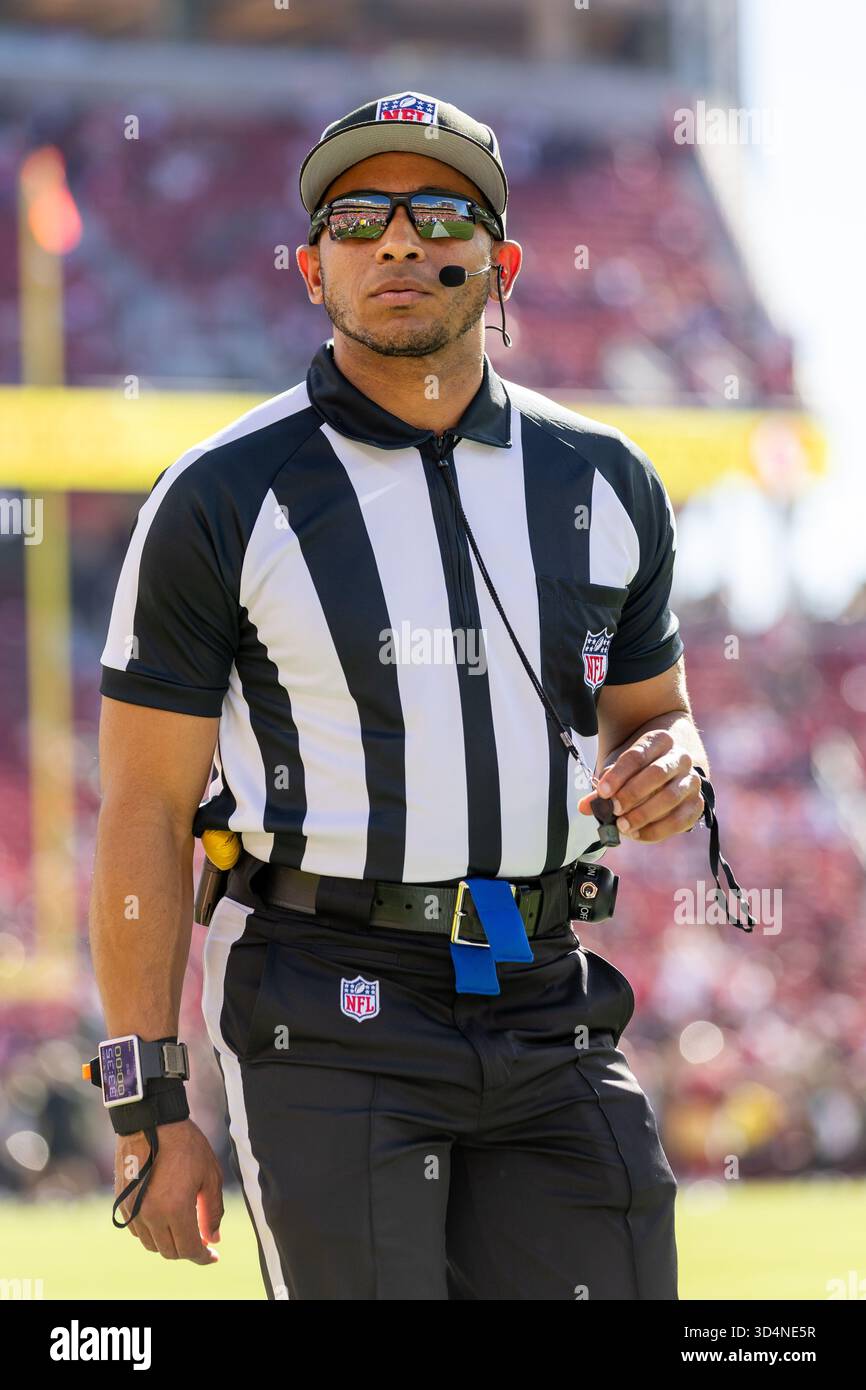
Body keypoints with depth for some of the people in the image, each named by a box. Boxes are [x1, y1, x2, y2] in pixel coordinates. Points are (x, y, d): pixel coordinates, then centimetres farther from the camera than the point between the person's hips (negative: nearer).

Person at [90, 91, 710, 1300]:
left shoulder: (601, 483, 8)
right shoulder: (226, 500, -5)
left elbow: (650, 713, 22)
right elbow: (146, 811, -4)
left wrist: (670, 764, -5)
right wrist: (149, 1110, -8)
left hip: (549, 1018, 4)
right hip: (330, 1017, -4)